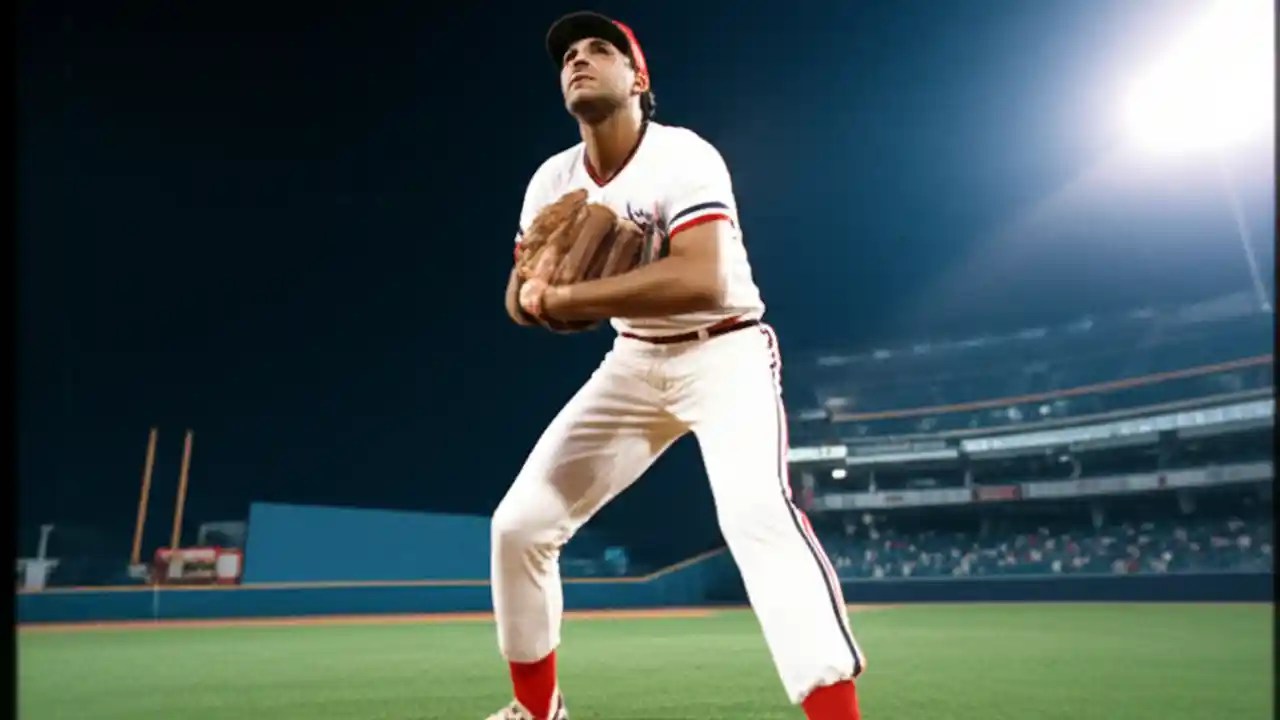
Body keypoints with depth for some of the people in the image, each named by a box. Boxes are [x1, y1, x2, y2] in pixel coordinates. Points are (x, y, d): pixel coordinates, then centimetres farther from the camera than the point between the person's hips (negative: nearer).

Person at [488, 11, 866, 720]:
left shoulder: (682, 156, -20)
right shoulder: (553, 181, 0)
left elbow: (703, 282, -35)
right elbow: (521, 297, 2)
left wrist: (565, 297, -30)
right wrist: (539, 298, -23)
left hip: (725, 353, -6)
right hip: (634, 363, 6)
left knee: (756, 513, -33)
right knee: (519, 523, 0)